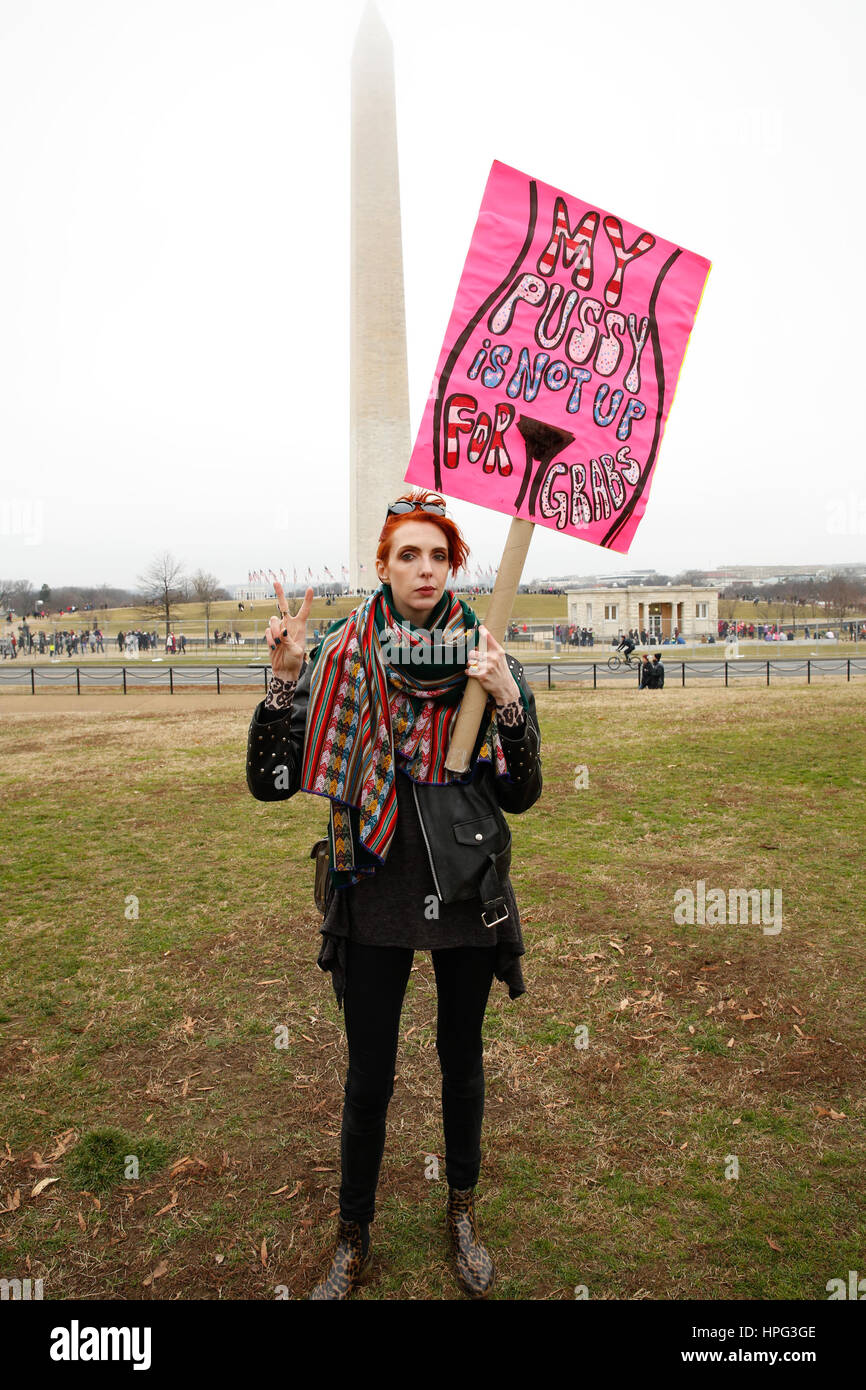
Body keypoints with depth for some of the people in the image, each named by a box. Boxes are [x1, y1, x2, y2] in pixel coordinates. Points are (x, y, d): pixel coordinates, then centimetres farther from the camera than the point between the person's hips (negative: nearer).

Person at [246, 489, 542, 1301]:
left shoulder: (484, 656, -2)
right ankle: (352, 1240, 36)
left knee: (462, 1058, 19)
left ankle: (462, 1214, 44)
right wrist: (285, 681, -21)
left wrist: (508, 702, -17)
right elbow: (269, 783, -8)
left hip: (467, 892, 1)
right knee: (368, 1074, 11)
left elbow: (521, 797, -2)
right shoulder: (343, 657, -5)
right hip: (376, 896, -1)